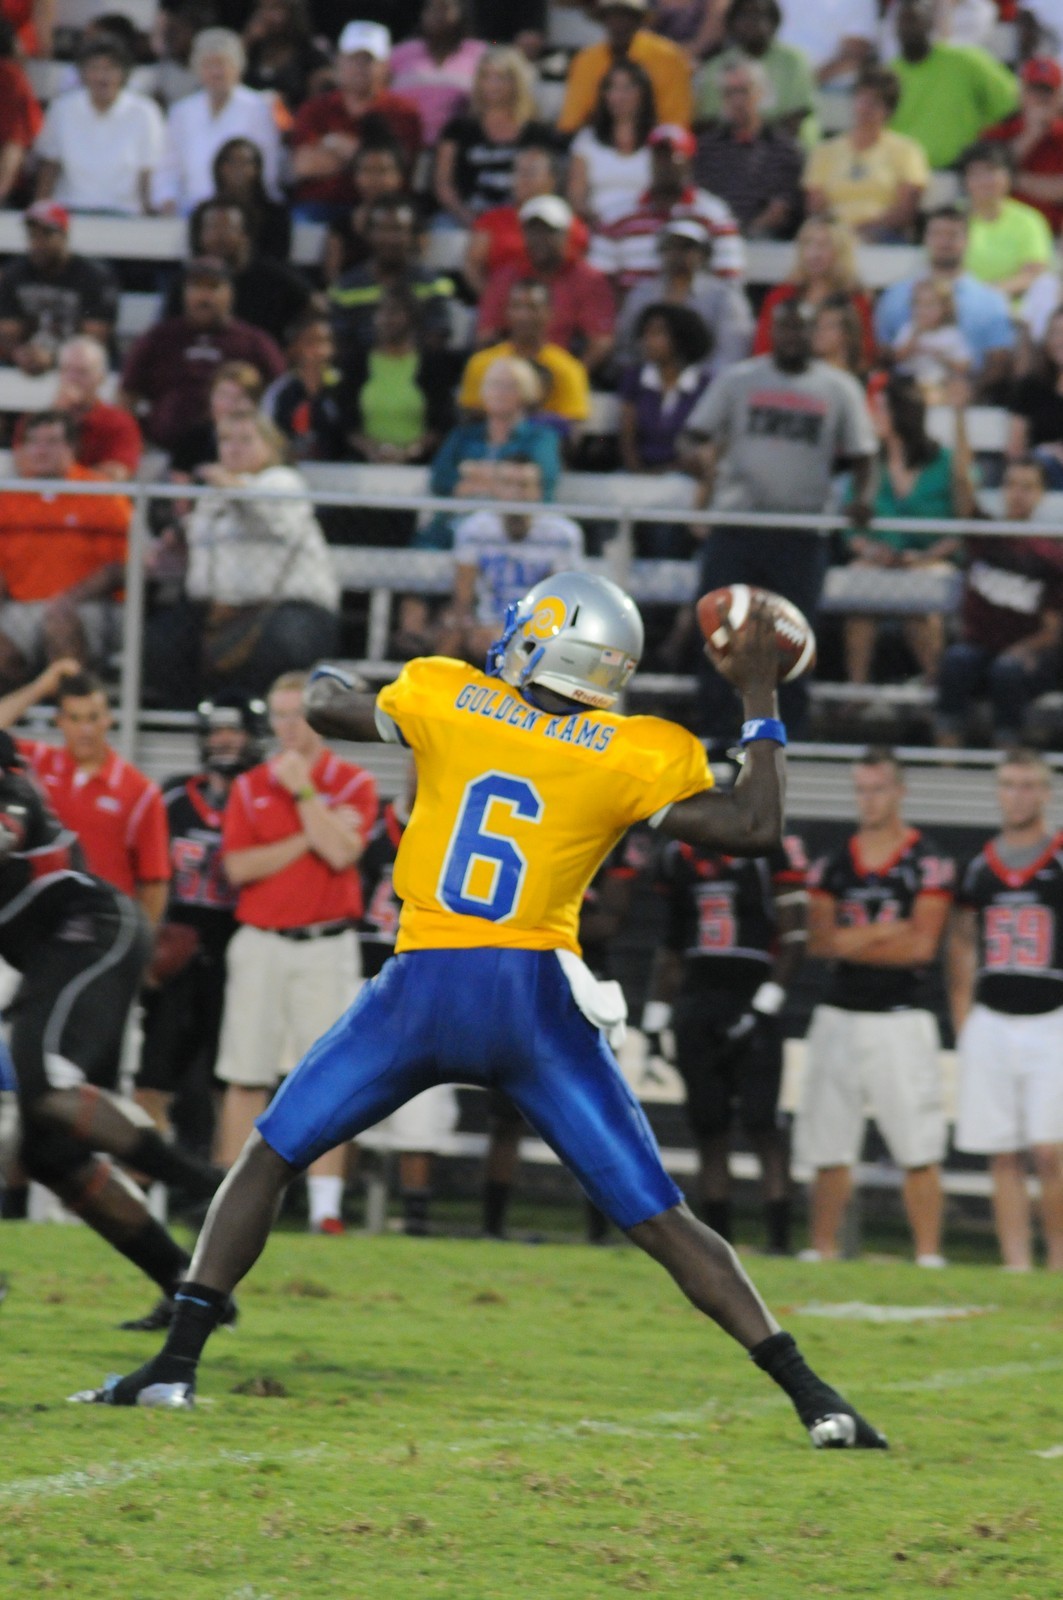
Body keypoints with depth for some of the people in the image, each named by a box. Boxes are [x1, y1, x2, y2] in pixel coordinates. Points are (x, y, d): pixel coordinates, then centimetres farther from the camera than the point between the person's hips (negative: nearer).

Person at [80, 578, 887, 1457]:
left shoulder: (446, 699, 5)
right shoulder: (633, 756, 0)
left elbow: (328, 710, 23)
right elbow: (758, 829, 4)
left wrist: (325, 680, 47)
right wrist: (759, 702, 13)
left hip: (422, 989, 0)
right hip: (537, 1000, 0)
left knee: (269, 1159, 17)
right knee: (660, 1220, 5)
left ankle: (178, 1361, 7)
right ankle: (809, 1393, -3)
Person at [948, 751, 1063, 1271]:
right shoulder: (980, 867, 12)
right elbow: (961, 945, 19)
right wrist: (963, 1022, 11)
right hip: (990, 1024, 4)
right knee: (1004, 1157, 3)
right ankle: (1017, 1265, 6)